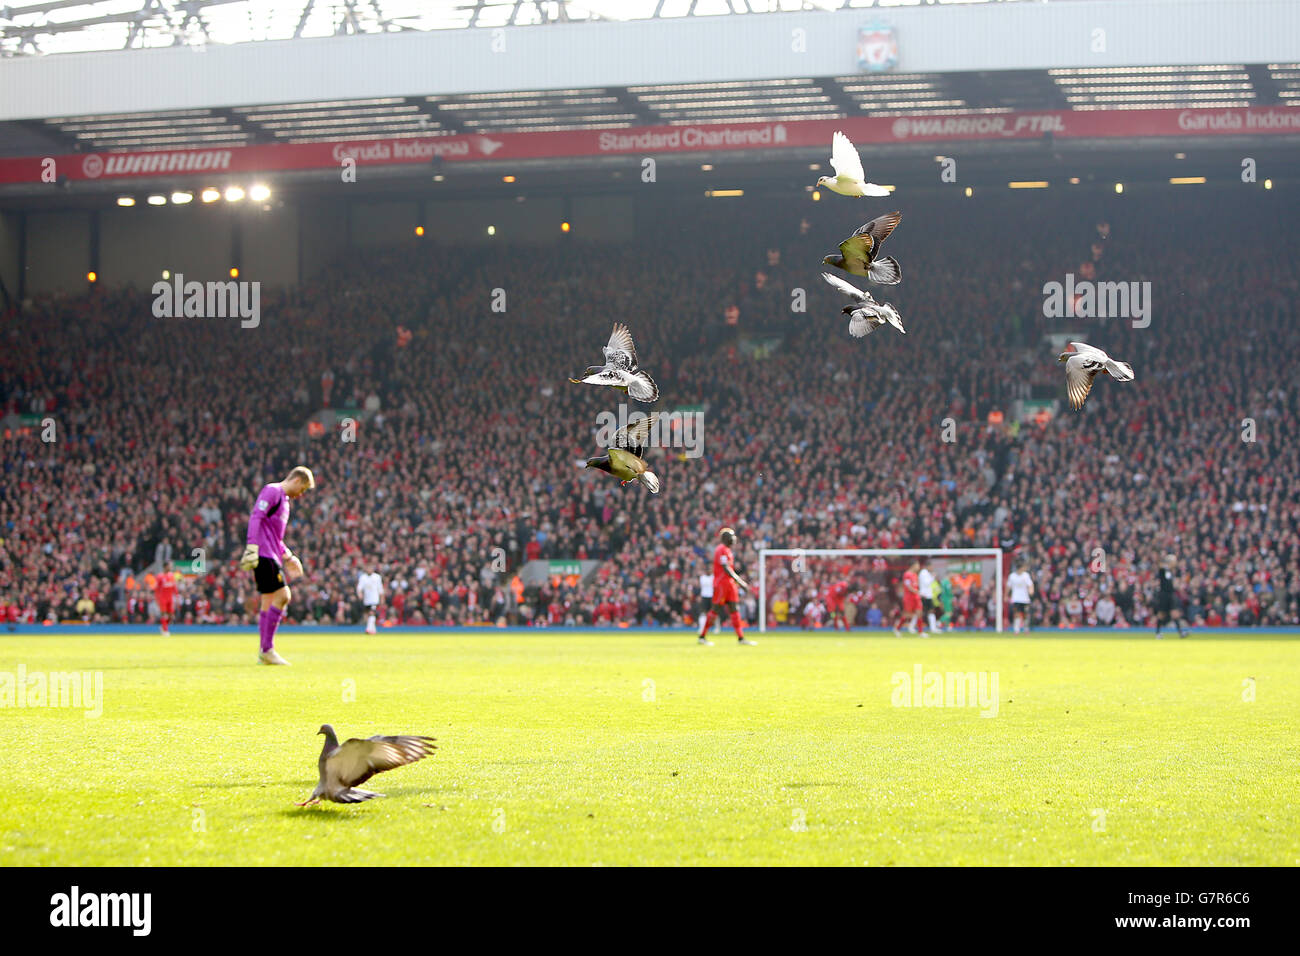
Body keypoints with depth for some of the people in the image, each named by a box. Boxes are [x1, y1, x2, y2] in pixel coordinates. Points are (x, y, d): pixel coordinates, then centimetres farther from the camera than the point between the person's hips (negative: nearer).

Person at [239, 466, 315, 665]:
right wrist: (252, 547, -26)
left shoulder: (284, 499, 24)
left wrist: (287, 555, 29)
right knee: (282, 596, -14)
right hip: (263, 555, -10)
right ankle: (267, 649, -13)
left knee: (269, 602, 8)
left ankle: (265, 652, 10)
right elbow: (256, 517, -18)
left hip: (271, 556, 10)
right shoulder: (272, 491, -6)